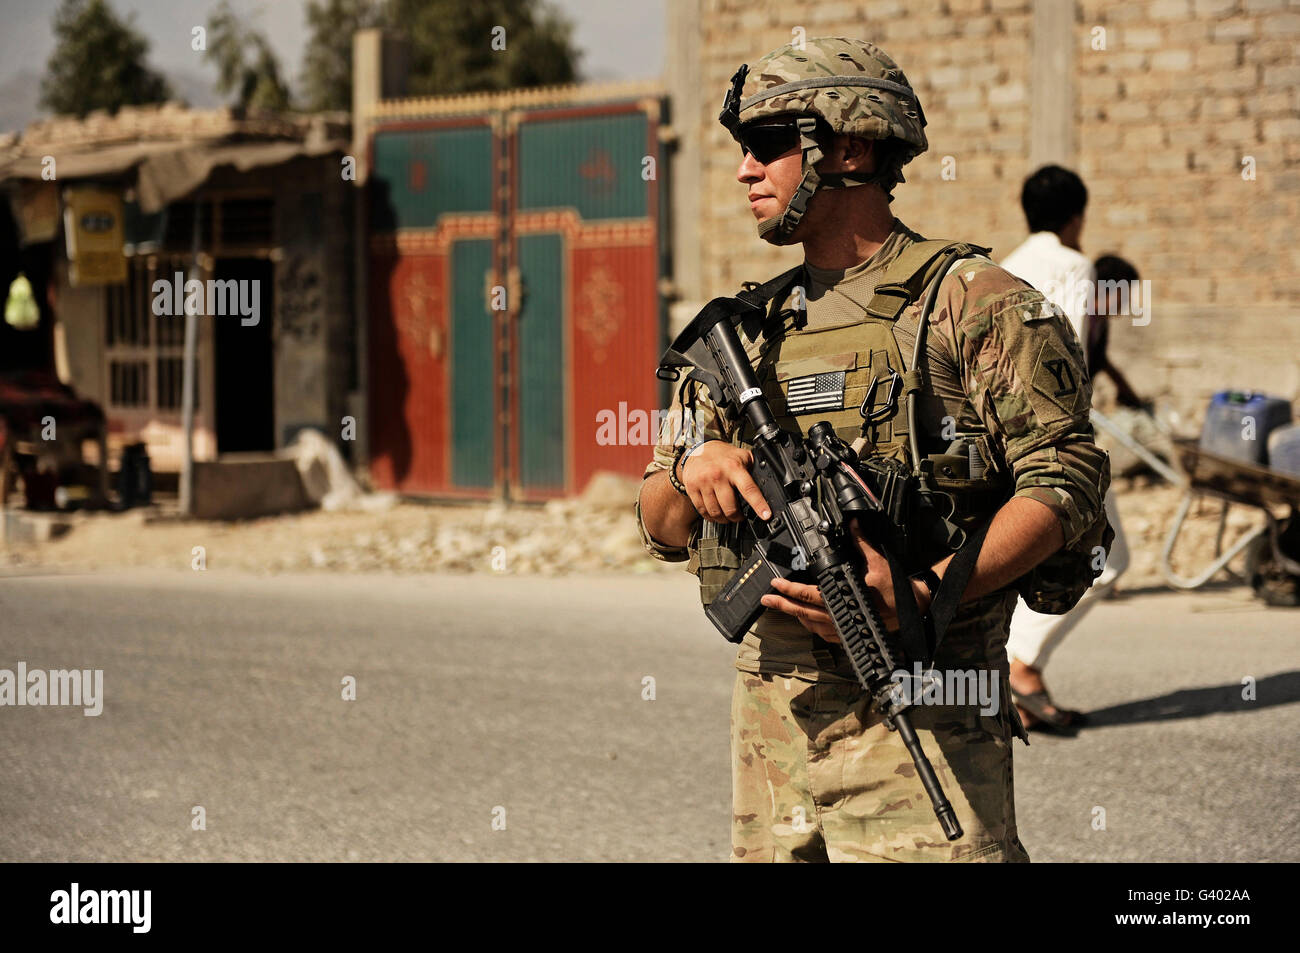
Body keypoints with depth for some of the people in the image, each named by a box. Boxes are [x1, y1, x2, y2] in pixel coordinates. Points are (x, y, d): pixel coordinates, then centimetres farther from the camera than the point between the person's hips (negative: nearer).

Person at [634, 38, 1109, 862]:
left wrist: (919, 596, -21)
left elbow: (1066, 482, -10)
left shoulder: (969, 302, -2)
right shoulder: (750, 331, 17)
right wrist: (691, 472, -6)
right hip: (770, 705, 6)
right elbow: (662, 530, 18)